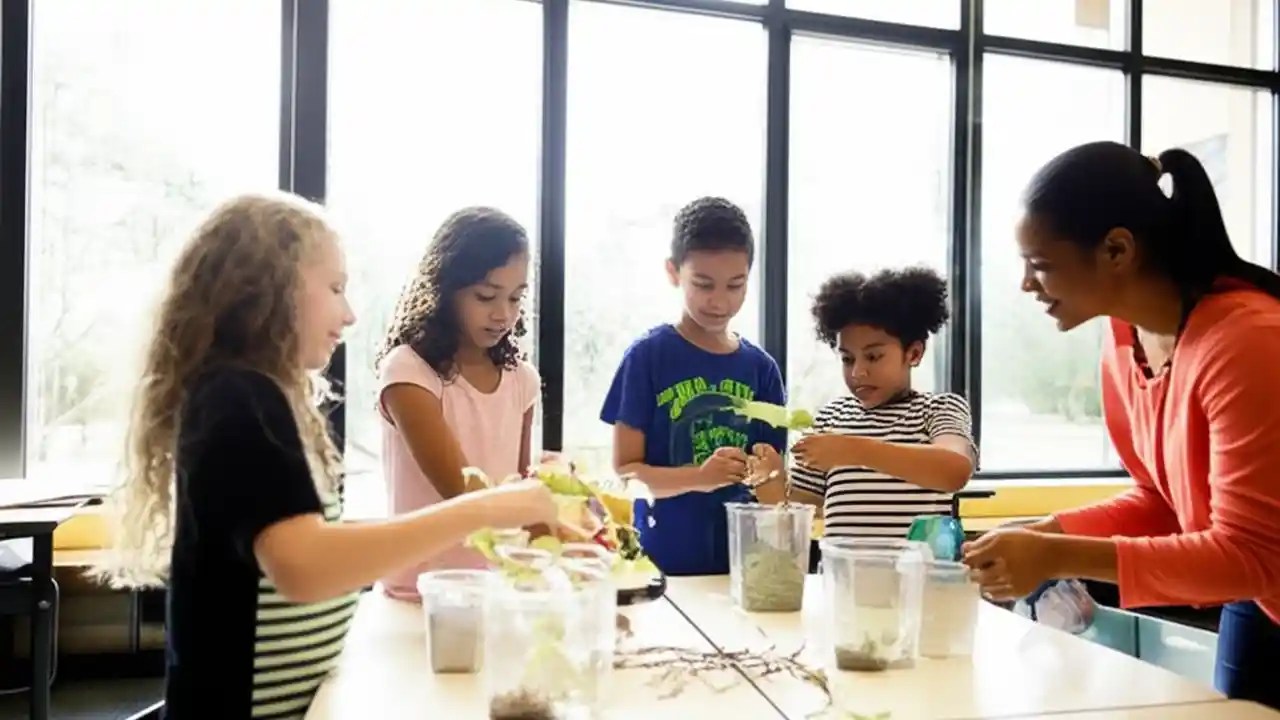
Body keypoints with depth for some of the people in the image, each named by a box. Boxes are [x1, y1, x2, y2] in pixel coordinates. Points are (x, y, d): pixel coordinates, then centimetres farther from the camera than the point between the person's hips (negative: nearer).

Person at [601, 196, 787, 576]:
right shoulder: (647, 355, -6)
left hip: (741, 558, 3)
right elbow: (625, 472, -8)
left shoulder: (761, 367, 3)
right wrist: (699, 477, -24)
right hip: (663, 561, -3)